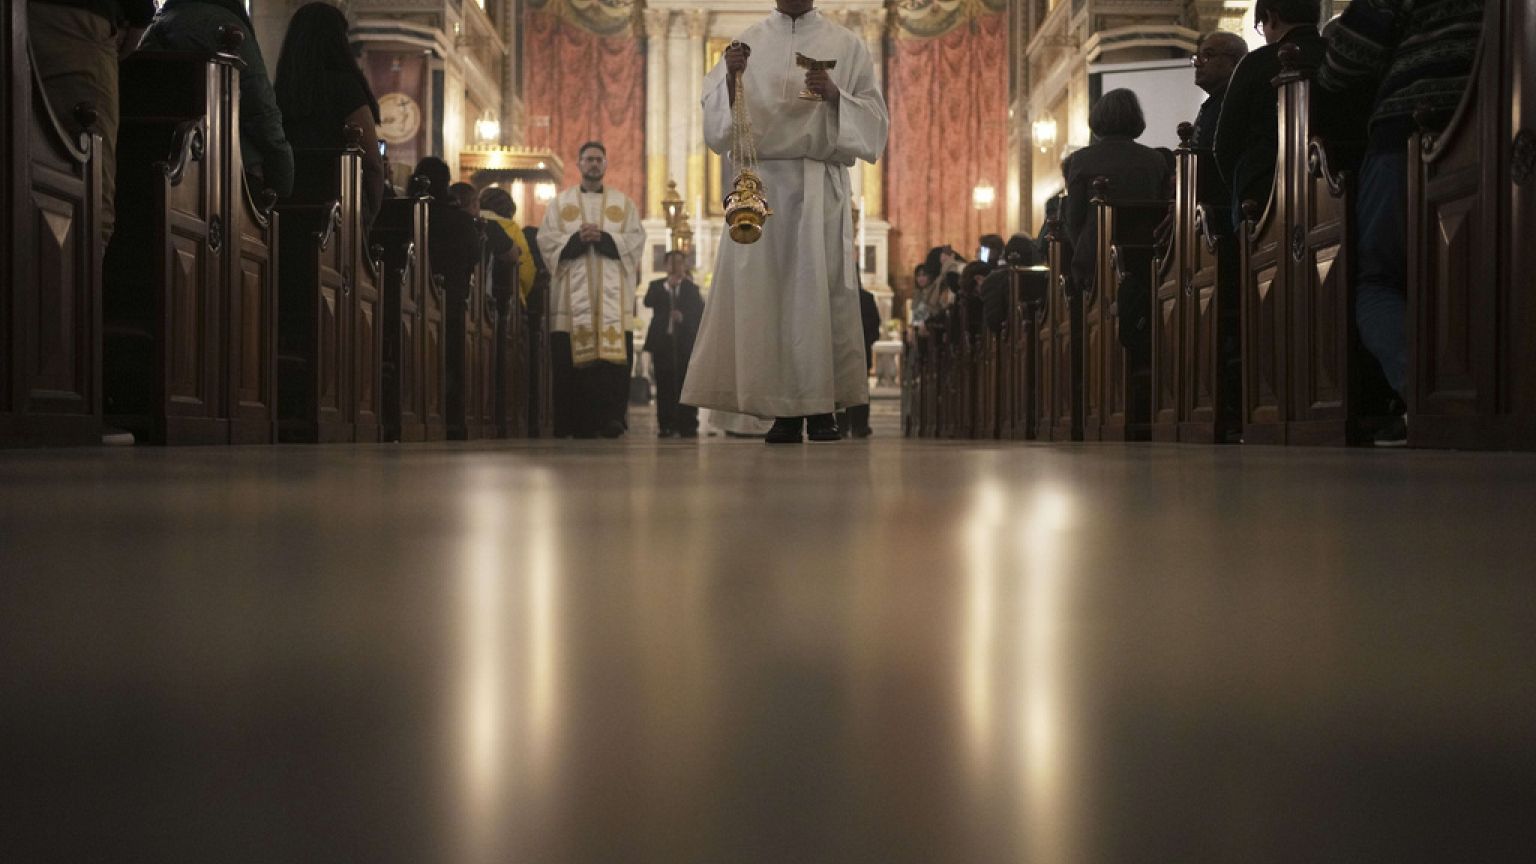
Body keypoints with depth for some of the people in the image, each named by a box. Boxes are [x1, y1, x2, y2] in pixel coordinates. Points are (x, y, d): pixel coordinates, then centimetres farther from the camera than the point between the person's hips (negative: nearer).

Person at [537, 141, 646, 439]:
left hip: (612, 293, 0)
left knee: (614, 352, -13)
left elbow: (636, 240, 4)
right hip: (573, 292, 0)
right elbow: (546, 240, 5)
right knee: (571, 356, -7)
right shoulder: (560, 203, 17)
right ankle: (578, 422, -3)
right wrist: (576, 239, -11)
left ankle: (612, 417, -16)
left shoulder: (623, 203, 17)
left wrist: (603, 237, -10)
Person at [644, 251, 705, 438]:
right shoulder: (656, 286, 13)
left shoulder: (692, 288, 12)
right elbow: (648, 302, -6)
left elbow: (701, 312, 4)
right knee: (664, 387, -3)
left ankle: (688, 426, -3)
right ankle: (666, 426, 0)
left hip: (685, 344, -1)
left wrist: (683, 317, -12)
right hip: (662, 342, 1)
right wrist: (667, 286, -11)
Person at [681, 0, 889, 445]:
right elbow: (715, 124, 7)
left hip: (821, 186, -1)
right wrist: (730, 78, -11)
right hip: (759, 181, 1)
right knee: (765, 291, -5)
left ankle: (822, 407, 0)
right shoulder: (747, 43, 13)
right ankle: (784, 409, -1)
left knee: (822, 290, -6)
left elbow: (875, 119, 7)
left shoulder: (846, 46, 10)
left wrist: (835, 96, -10)